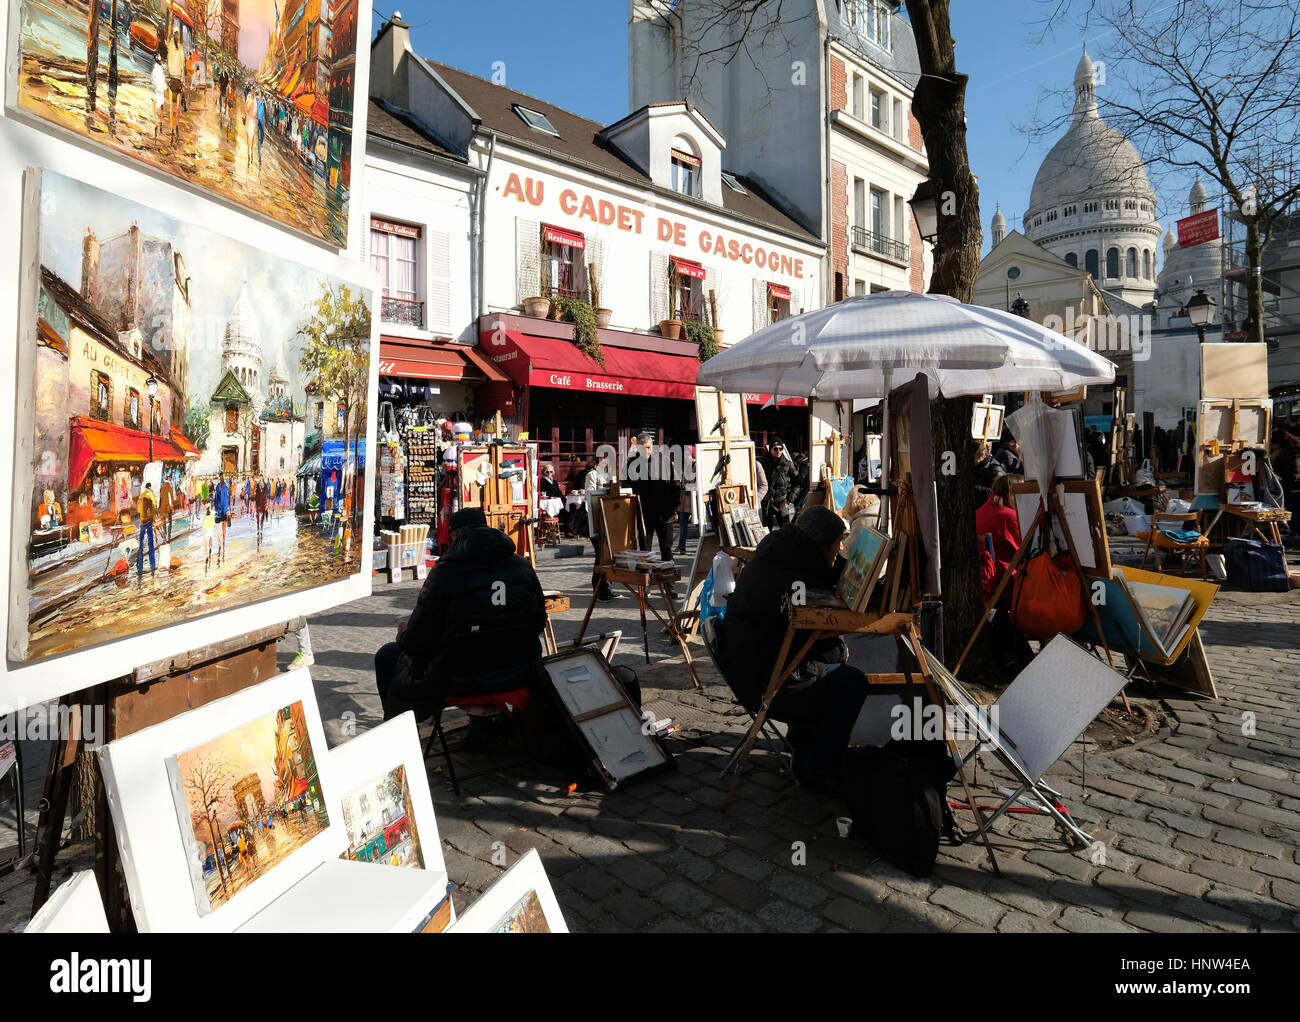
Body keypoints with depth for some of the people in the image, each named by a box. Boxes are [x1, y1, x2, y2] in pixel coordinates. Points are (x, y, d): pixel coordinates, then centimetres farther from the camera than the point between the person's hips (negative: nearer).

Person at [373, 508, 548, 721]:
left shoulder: (444, 573, -16)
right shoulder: (523, 566, -3)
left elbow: (417, 644, -11)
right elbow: (539, 623, 7)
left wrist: (404, 633, 13)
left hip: (461, 684, -5)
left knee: (387, 655, 18)